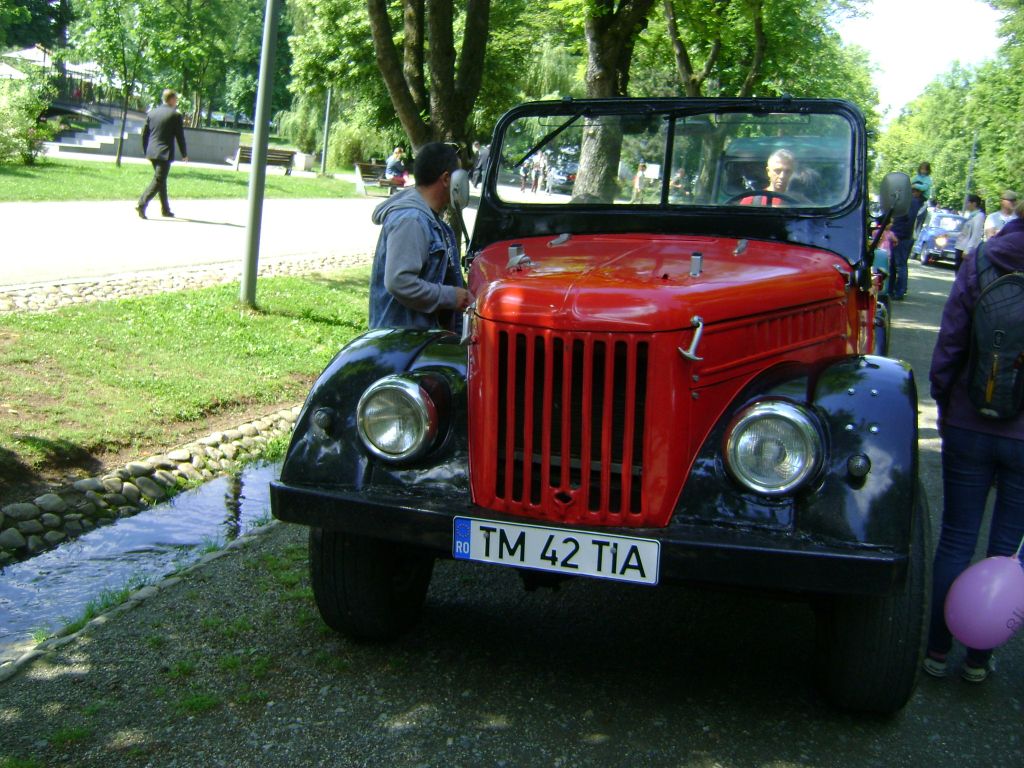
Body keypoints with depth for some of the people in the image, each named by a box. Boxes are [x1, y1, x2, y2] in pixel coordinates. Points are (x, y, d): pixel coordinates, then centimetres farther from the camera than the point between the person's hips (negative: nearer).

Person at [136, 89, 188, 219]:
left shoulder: (152, 113, 8)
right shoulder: (175, 115, -8)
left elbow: (144, 134, 11)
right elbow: (180, 136, -6)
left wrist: (146, 152, 20)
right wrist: (184, 154, 5)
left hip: (152, 152, 7)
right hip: (165, 153, -7)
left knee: (161, 180, 17)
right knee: (158, 180, -6)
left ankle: (165, 209, 22)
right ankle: (142, 204, -20)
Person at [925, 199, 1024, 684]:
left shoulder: (982, 259, -7)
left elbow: (950, 342, -2)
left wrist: (944, 402, 11)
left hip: (969, 427, 1)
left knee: (955, 541, 13)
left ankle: (938, 651, 21)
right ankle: (979, 659, 22)